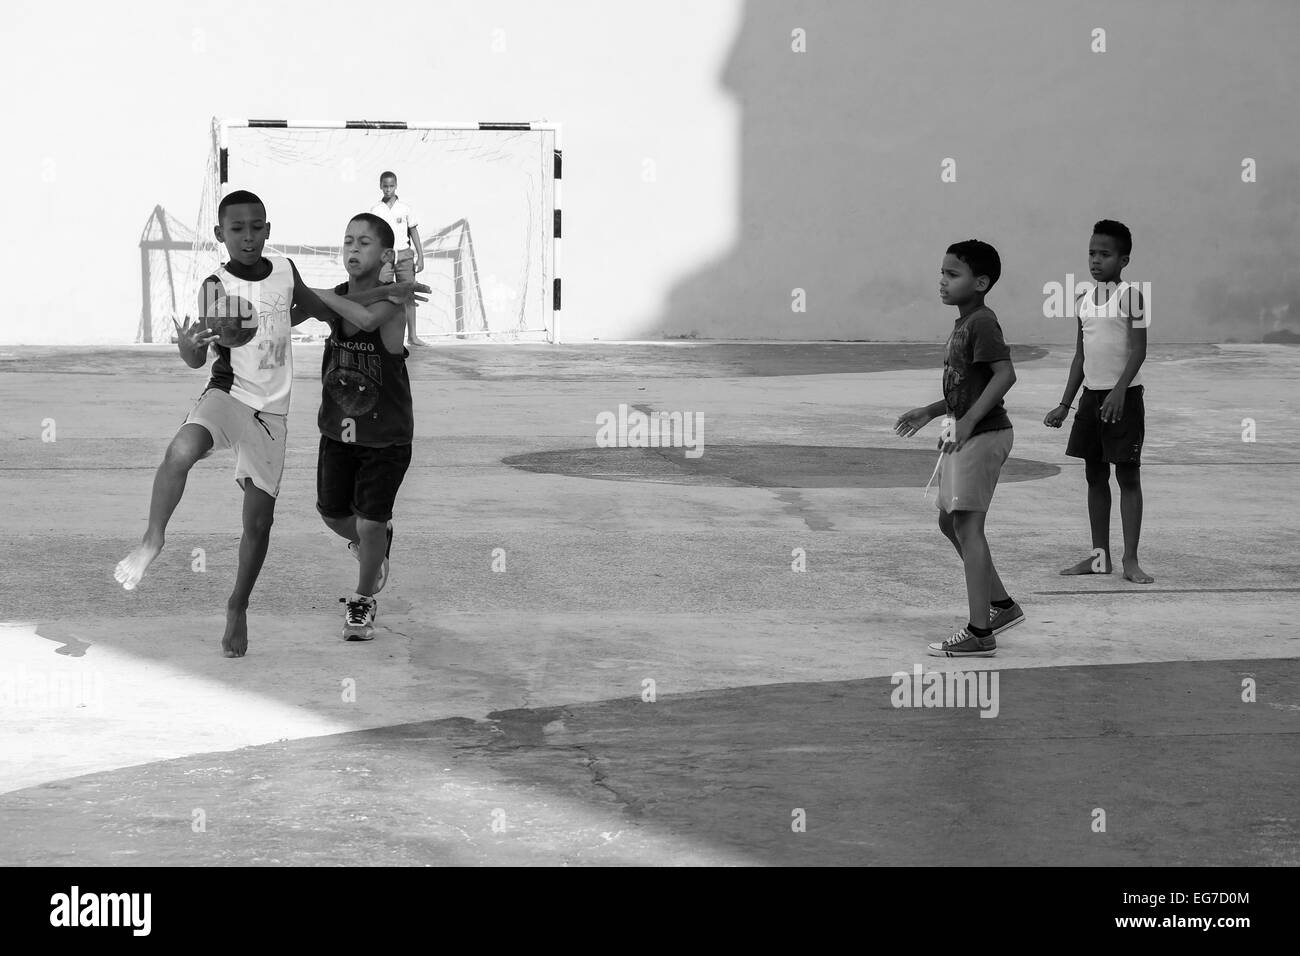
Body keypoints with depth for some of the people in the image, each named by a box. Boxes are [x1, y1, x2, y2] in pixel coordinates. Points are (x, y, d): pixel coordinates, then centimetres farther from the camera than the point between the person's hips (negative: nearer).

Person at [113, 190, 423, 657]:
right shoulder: (217, 286, -9)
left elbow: (312, 302, 27)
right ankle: (153, 540, -17)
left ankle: (237, 608, 25)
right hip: (229, 395, -4)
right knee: (181, 451, -37)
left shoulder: (285, 270, 5)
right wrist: (189, 344, -37)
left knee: (259, 521, 4)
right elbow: (198, 360, -13)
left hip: (271, 412, 4)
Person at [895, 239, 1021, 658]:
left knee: (968, 526, -10)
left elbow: (1005, 374, -26)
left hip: (983, 435, -11)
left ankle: (979, 632, -7)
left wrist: (968, 421, -27)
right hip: (964, 436, 11)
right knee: (949, 522, 18)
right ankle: (1002, 605, 29)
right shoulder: (964, 324, 15)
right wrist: (929, 412, 19)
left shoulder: (982, 323, -15)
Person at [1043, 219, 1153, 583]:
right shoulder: (1086, 301, 11)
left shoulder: (1130, 296, -8)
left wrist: (1119, 390, -26)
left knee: (1127, 475, -4)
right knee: (1095, 475, 9)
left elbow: (1138, 350, -14)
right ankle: (1100, 556, 17)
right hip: (1091, 396, 7)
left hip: (1123, 396, -7)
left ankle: (1130, 560, -2)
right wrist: (1064, 405, 16)